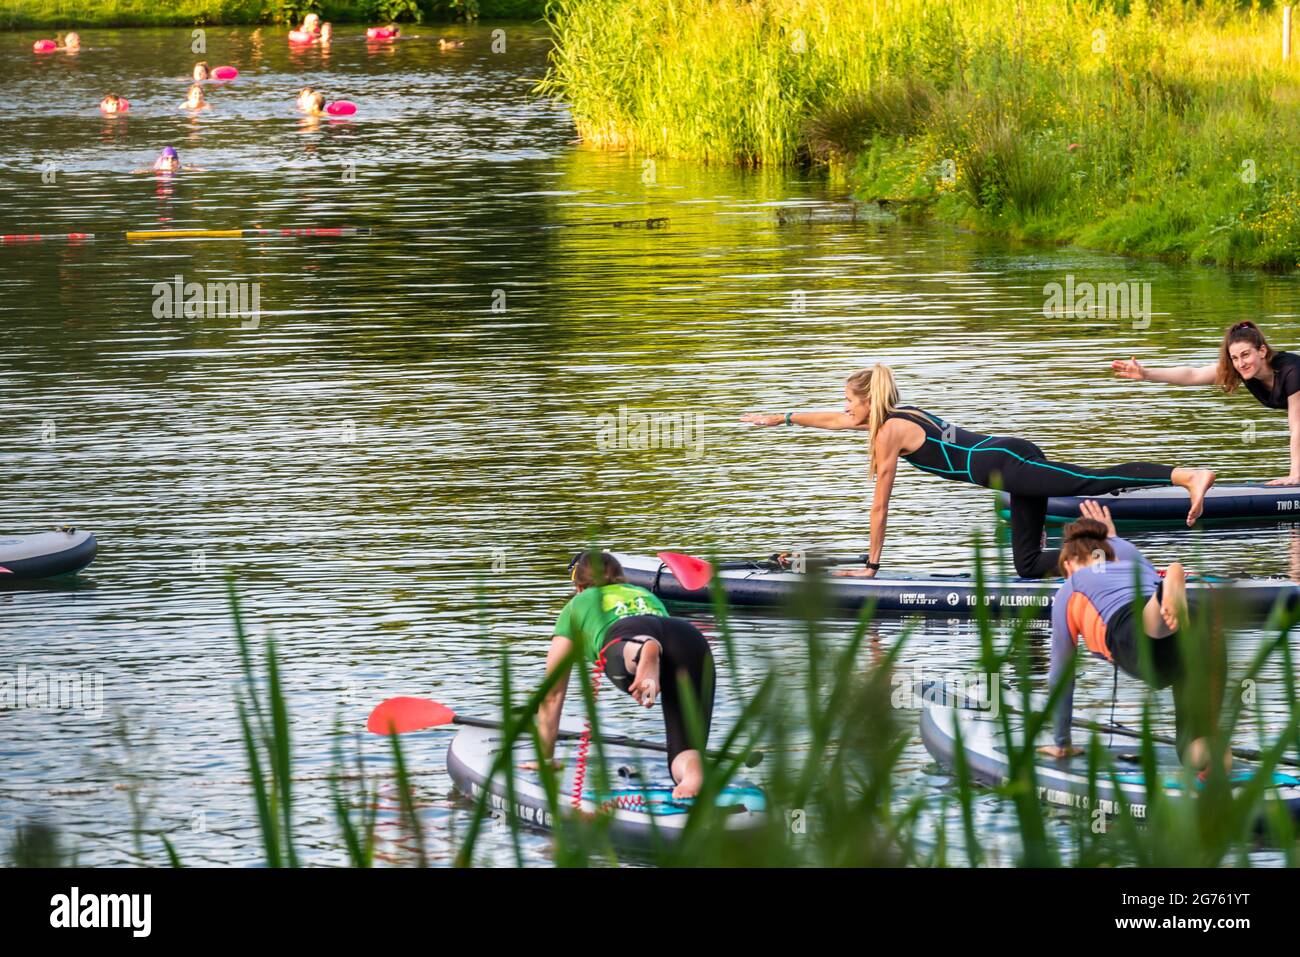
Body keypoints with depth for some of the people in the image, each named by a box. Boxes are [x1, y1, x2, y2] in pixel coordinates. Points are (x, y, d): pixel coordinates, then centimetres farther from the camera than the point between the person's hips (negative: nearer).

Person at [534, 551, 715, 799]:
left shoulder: (577, 606, 40)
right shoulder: (646, 595, 49)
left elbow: (551, 695, 41)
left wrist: (545, 759, 49)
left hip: (625, 642, -2)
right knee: (684, 752, -7)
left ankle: (643, 654, -70)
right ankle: (693, 773, -43)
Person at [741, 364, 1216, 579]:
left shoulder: (888, 434, -2)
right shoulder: (900, 415, 24)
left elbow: (879, 507, 4)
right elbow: (832, 419, 40)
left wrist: (871, 566, 11)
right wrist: (777, 419, 49)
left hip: (1005, 465, -9)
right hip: (1016, 455, 9)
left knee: (1093, 481, -23)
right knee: (1028, 565, 9)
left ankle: (1188, 475, -36)